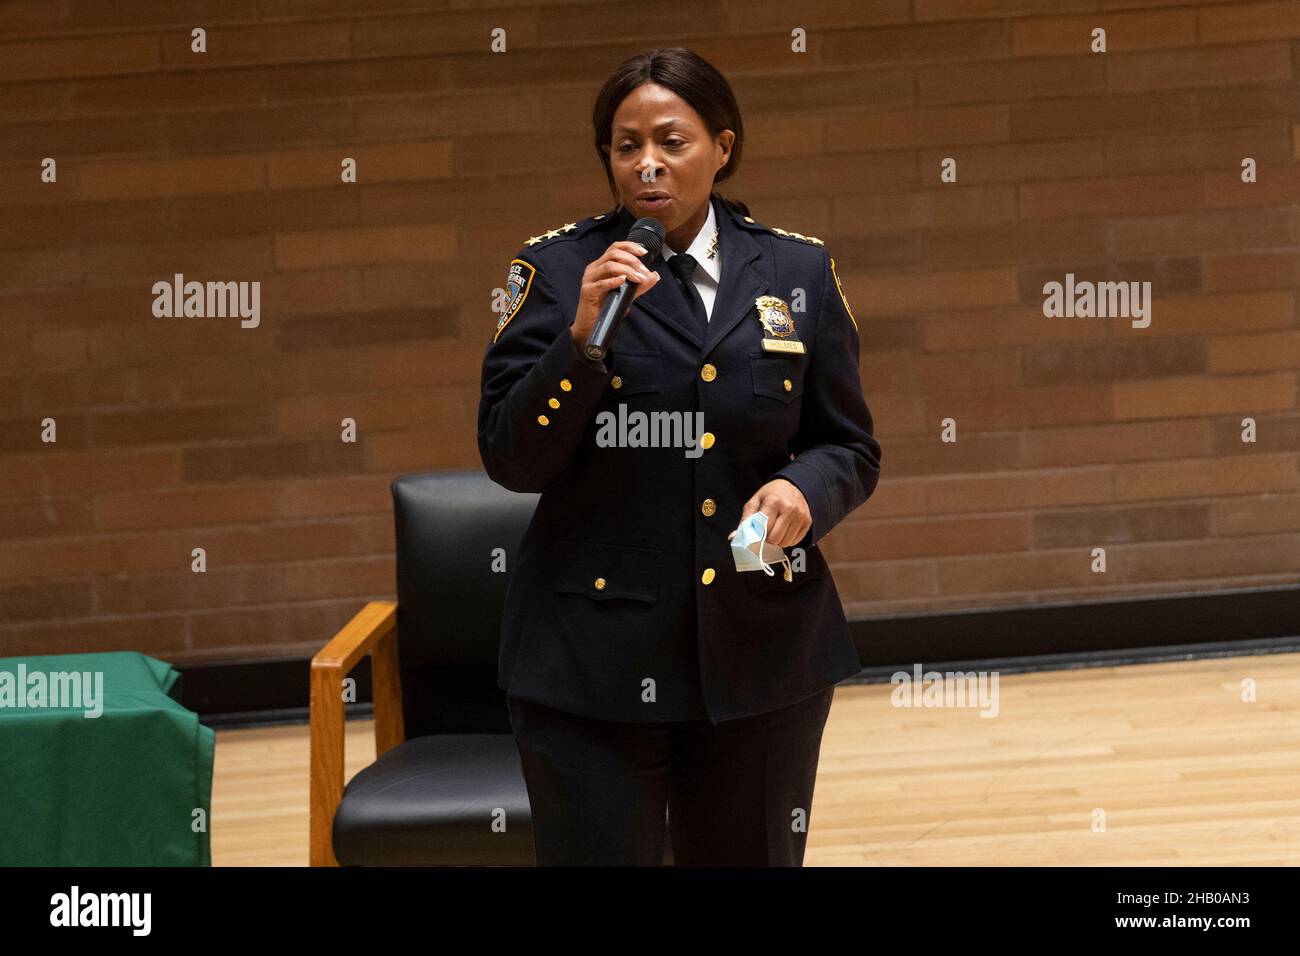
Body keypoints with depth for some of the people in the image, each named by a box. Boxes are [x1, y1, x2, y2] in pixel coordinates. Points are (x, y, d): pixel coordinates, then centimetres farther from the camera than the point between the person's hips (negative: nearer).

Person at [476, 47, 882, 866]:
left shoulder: (799, 272, 5)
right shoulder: (556, 269, -1)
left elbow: (851, 449, 8)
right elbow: (509, 460, -5)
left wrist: (803, 490, -13)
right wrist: (584, 337, -19)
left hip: (761, 649, 2)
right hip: (593, 654, -2)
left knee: (751, 855, 12)